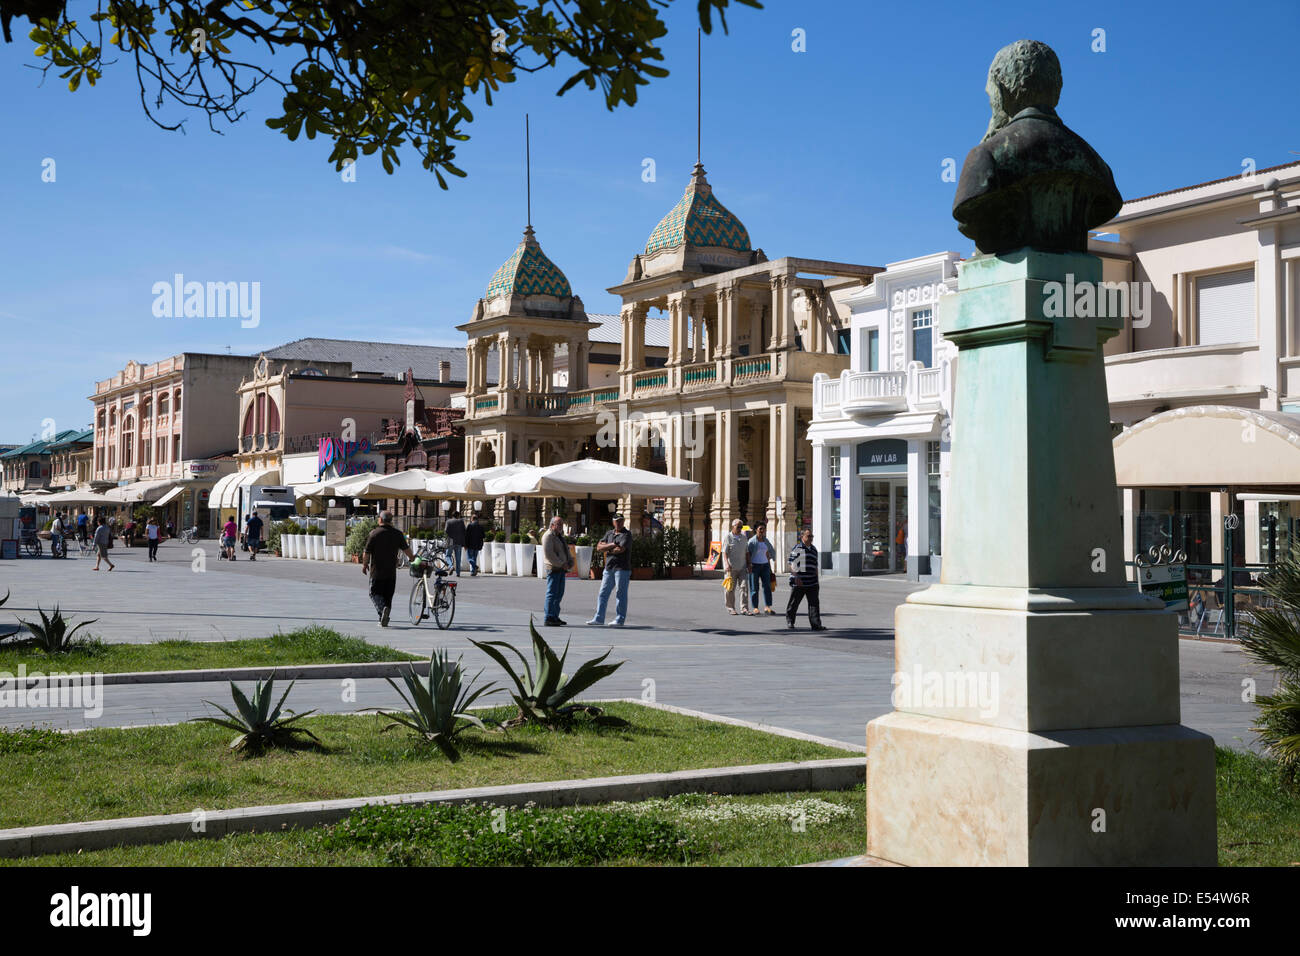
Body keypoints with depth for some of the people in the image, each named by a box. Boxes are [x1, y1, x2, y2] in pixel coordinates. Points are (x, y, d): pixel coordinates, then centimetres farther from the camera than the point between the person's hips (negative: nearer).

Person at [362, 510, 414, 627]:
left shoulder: (374, 533, -9)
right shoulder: (398, 534, 2)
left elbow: (366, 553, -8)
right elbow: (406, 549, 10)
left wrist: (364, 565, 8)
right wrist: (412, 558, 31)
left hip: (377, 570, -3)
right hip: (392, 571, 3)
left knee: (375, 593, 3)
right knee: (388, 596, 11)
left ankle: (382, 608, -24)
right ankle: (384, 620, 12)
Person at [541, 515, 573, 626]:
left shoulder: (560, 536, 21)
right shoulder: (548, 536, -10)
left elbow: (566, 550, 26)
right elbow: (549, 554, -19)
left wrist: (570, 561, 8)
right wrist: (561, 564, -17)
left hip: (561, 568, 10)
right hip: (553, 568, -10)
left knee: (559, 594, 13)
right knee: (552, 594, -10)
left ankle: (555, 617, 20)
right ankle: (548, 619, -10)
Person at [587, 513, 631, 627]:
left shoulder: (626, 534, -3)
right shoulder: (609, 534, 15)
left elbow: (621, 549, -18)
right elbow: (599, 547, 4)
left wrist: (607, 551, -3)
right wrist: (612, 545, -11)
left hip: (622, 569, -6)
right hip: (609, 568, 6)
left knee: (621, 594, -2)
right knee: (603, 593, 5)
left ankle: (620, 620, 3)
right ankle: (599, 618, 8)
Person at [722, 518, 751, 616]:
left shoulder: (744, 538, 13)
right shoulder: (728, 537, -3)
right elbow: (724, 552, -11)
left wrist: (748, 565, 11)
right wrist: (727, 564, -24)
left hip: (742, 567, 4)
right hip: (731, 568, -4)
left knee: (744, 586, -6)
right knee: (730, 589, 2)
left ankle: (745, 608, -6)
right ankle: (730, 608, 13)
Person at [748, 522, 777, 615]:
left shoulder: (766, 541, 10)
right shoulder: (752, 541, -6)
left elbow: (772, 551, 24)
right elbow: (748, 553, -8)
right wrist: (749, 565, -16)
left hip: (765, 565, 5)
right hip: (754, 565, -5)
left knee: (767, 586, -3)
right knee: (754, 587, -3)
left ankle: (768, 607, -3)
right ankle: (755, 608, 0)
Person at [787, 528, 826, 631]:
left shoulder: (814, 550, 17)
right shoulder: (796, 549, -4)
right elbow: (792, 565, -9)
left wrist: (817, 582, 23)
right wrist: (796, 577, -19)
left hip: (812, 583, 5)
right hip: (798, 583, -5)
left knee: (814, 603, -5)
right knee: (794, 602, 7)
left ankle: (816, 624, -8)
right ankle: (790, 621, 25)